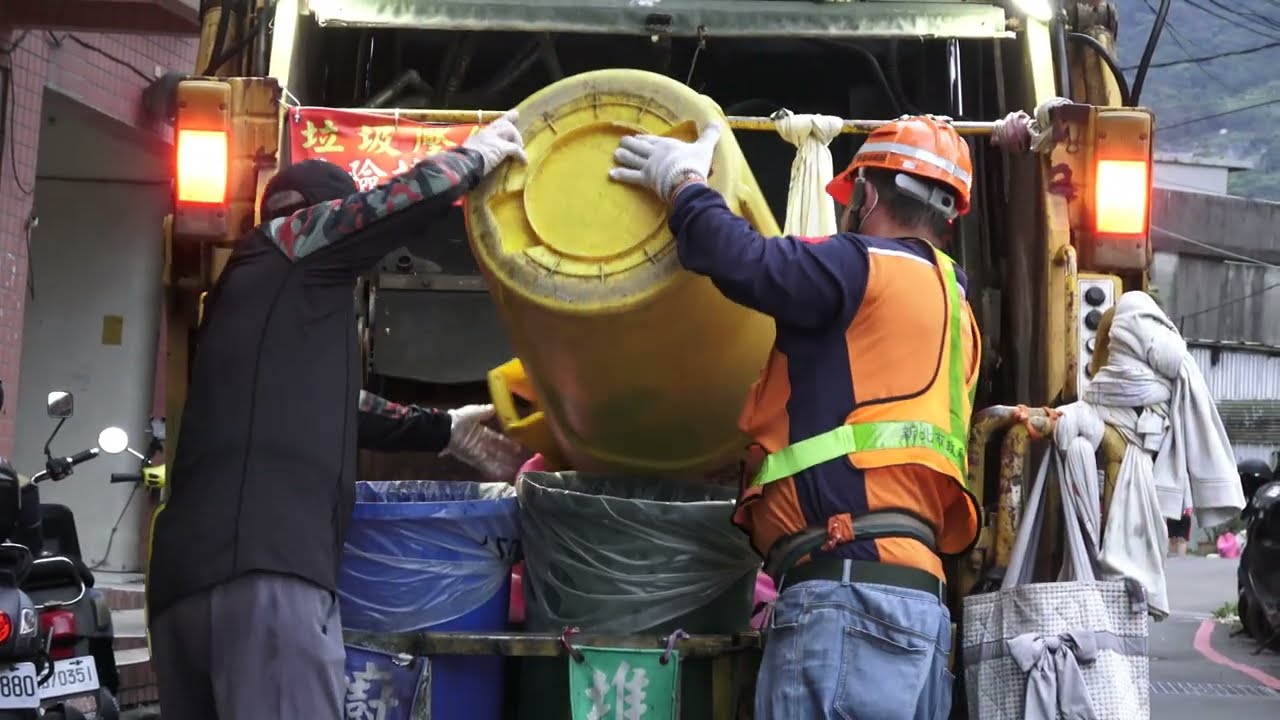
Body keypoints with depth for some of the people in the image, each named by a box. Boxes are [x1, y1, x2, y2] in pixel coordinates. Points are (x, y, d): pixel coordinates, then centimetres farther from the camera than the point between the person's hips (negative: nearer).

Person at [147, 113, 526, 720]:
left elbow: (324, 409, 41)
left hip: (190, 575, 9)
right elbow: (408, 198, 1)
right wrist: (477, 155, 21)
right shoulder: (286, 248, 9)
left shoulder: (248, 286, 33)